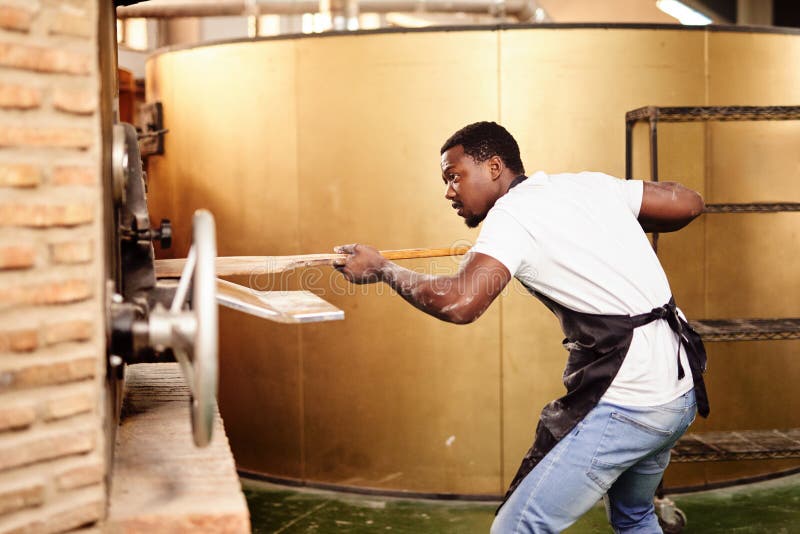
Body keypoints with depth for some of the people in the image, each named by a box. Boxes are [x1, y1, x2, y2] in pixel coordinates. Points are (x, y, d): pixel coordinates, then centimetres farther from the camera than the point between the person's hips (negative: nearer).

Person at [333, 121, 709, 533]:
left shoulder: (512, 212, -10)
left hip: (627, 403, -9)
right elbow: (689, 203, 14)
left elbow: (459, 303, -25)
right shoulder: (590, 185, 11)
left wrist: (381, 269, -10)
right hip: (682, 394, 9)